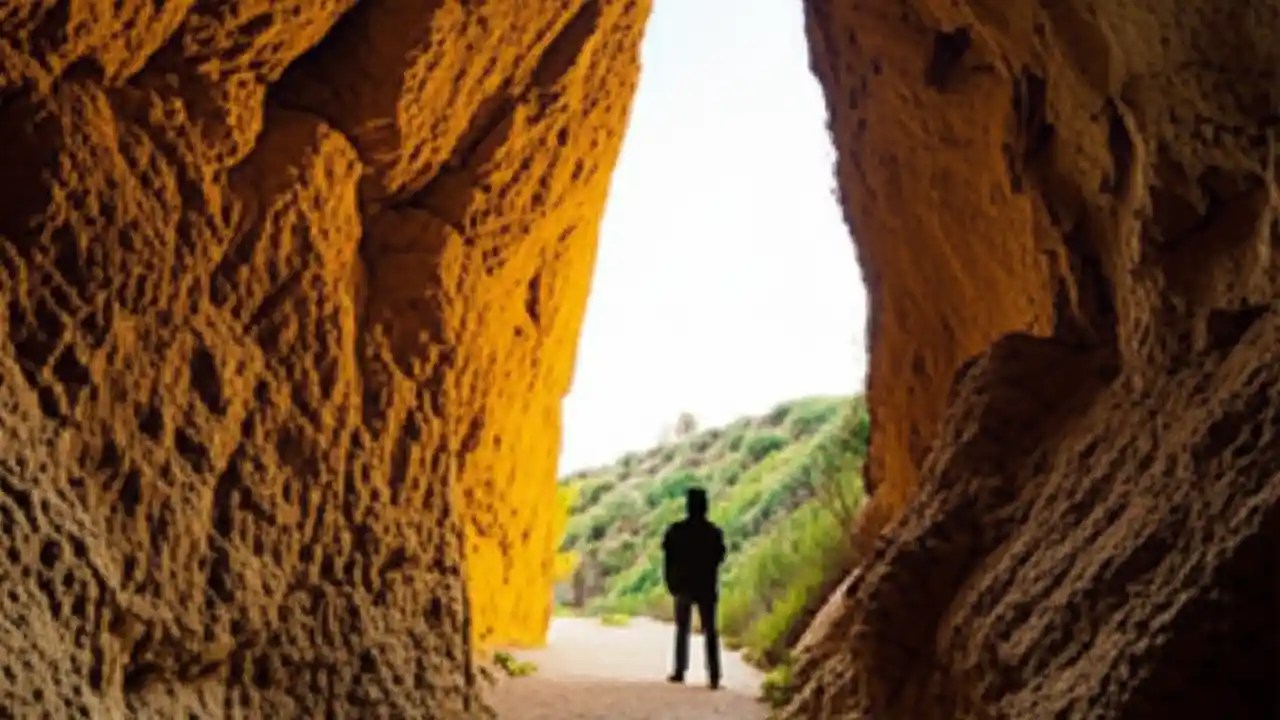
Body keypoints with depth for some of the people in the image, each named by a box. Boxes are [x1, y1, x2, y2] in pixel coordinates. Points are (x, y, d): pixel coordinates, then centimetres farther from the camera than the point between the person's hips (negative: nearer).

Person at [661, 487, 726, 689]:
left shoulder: (676, 531, -7)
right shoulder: (714, 532, -5)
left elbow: (668, 559, -5)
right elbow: (719, 558, 1)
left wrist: (671, 583, 5)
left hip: (683, 586, 0)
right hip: (707, 587, 0)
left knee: (682, 629, 15)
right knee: (710, 631, 2)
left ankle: (679, 672, 15)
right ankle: (714, 676, -7)